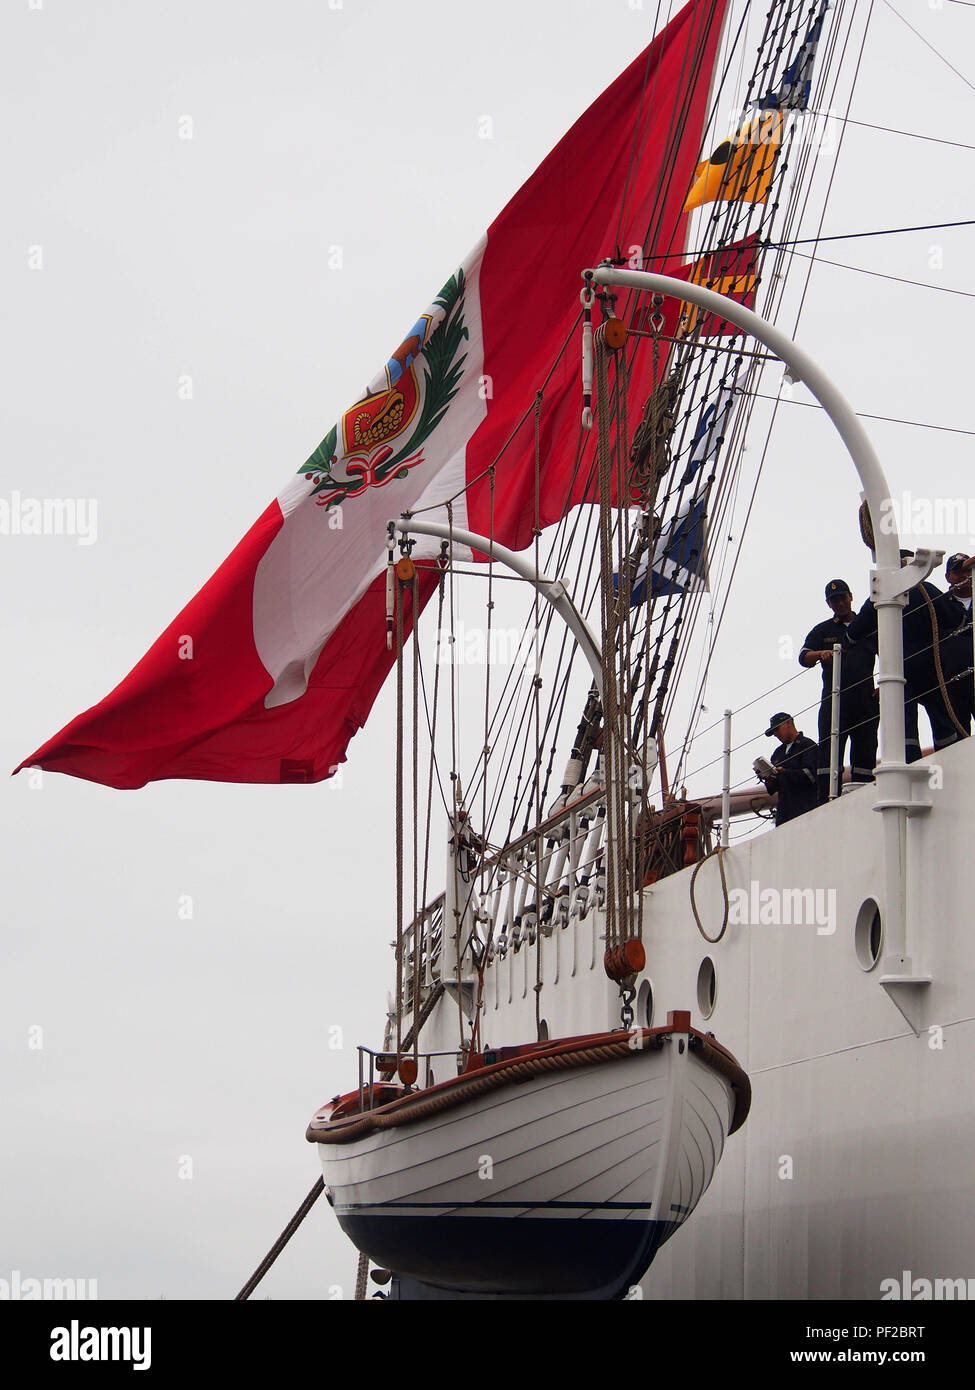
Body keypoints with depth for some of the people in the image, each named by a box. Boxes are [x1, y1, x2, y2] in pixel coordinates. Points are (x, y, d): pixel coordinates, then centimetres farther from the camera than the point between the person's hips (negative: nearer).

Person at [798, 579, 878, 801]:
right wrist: (819, 654, -18)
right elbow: (803, 658, 4)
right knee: (829, 753, -9)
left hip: (866, 699, 1)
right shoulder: (822, 630, 15)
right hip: (834, 699, -1)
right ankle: (827, 804, -14)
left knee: (865, 754, -1)